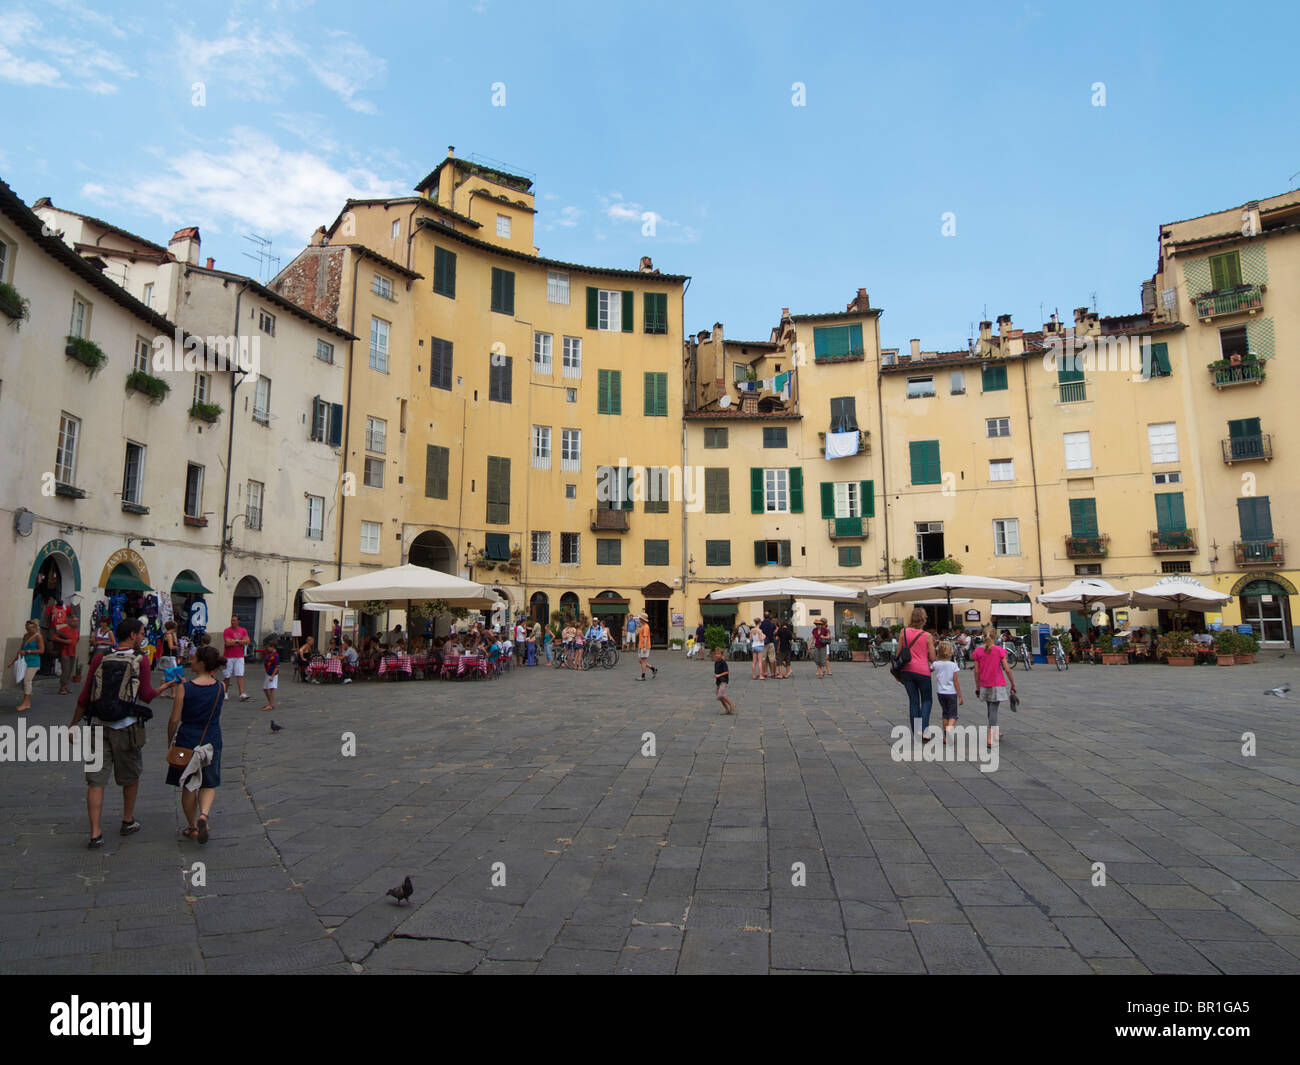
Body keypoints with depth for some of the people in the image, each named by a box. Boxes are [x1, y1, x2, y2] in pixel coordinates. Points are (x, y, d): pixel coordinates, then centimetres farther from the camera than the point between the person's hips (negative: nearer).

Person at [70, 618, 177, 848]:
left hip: (98, 726, 2)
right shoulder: (140, 660, -5)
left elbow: (85, 696, 3)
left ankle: (95, 834, 2)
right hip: (126, 726, -2)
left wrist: (73, 724, 13)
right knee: (130, 777, 17)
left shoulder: (100, 659, 4)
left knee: (96, 781, 5)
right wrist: (164, 687, 12)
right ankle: (128, 822, 30)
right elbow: (146, 695, -7)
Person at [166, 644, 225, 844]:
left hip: (187, 741, -2)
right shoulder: (220, 688, -5)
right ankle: (203, 814, -9)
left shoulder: (184, 689, -15)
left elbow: (174, 719, -10)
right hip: (212, 741, 2)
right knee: (208, 784, 16)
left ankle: (192, 827, 24)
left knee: (188, 786, 14)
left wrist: (170, 740, 9)